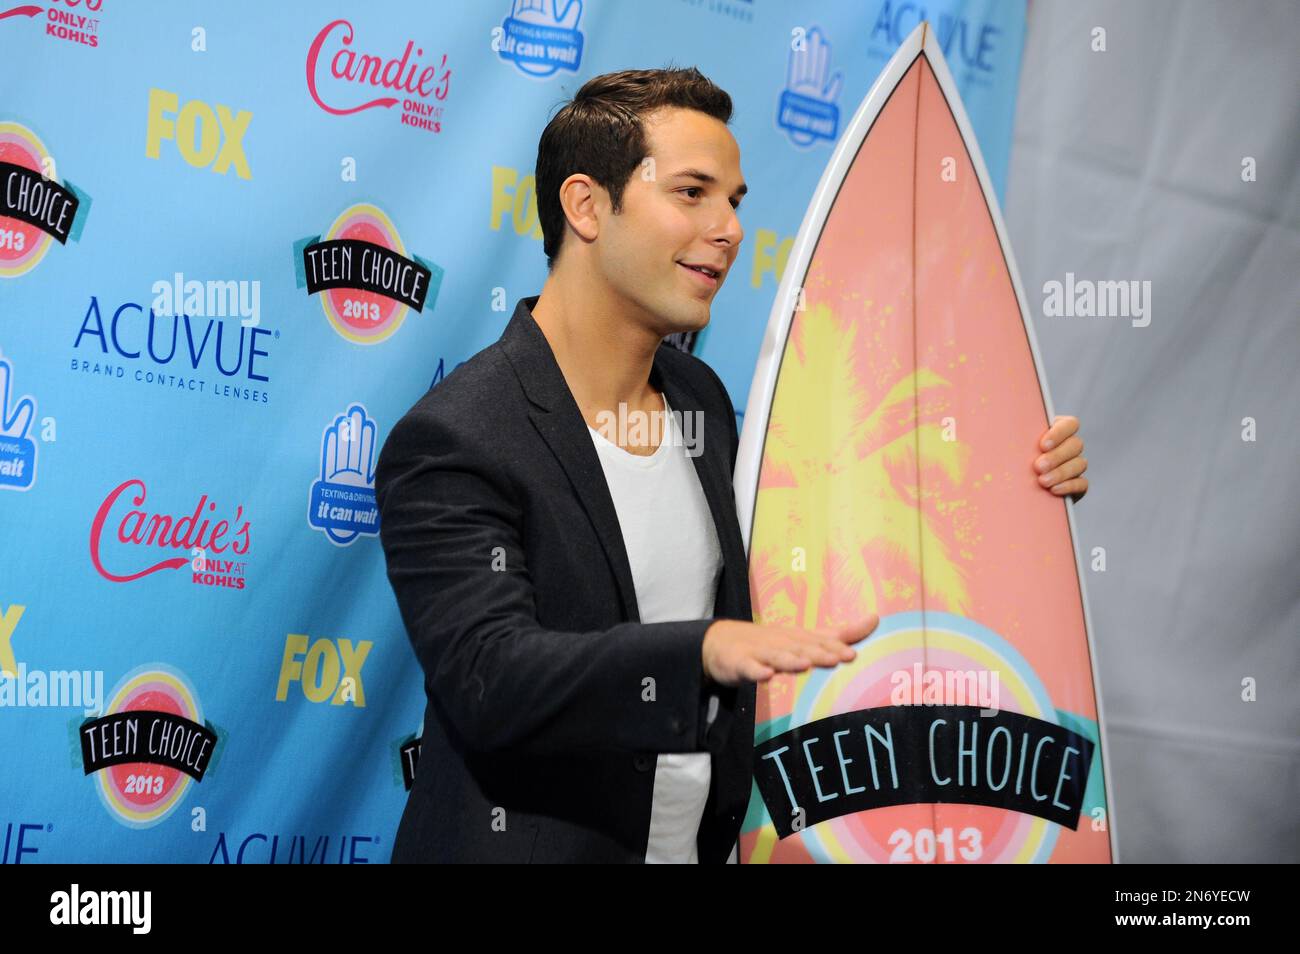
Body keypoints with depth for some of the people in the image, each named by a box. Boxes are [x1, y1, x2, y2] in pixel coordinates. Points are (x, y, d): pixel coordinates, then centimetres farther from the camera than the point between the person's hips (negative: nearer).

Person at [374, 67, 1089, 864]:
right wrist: (706, 649, -43)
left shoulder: (703, 398, 5)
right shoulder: (452, 444, -18)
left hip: (707, 842, 7)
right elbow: (488, 678, -28)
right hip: (534, 844, -7)